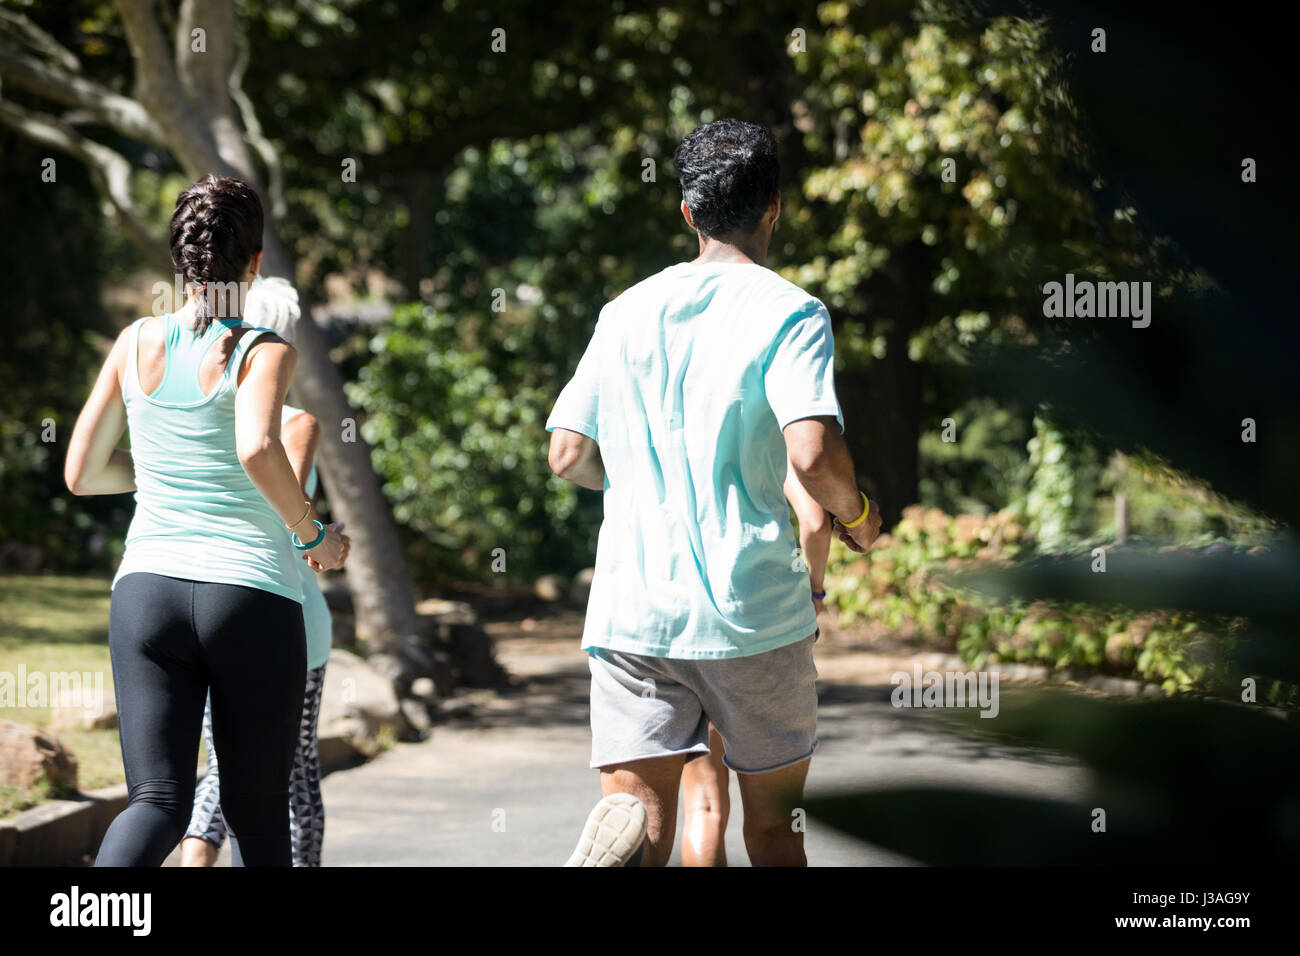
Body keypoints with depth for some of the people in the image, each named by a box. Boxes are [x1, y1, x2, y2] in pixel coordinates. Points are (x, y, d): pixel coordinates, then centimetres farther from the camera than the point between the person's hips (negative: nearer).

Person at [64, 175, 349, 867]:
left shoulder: (136, 343, 6)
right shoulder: (263, 352, -5)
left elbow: (80, 474, 11)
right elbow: (257, 450, -25)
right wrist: (315, 534, -9)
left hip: (147, 591, 3)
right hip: (254, 595, -3)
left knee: (157, 802, -5)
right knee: (257, 810, 13)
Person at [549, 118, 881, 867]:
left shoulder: (627, 311, 10)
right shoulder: (789, 312, -5)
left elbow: (567, 456, 11)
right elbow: (812, 453, -18)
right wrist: (857, 515, 2)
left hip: (628, 605, 3)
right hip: (752, 605, -3)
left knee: (640, 809, -5)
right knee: (774, 821, 14)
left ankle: (617, 839, -38)